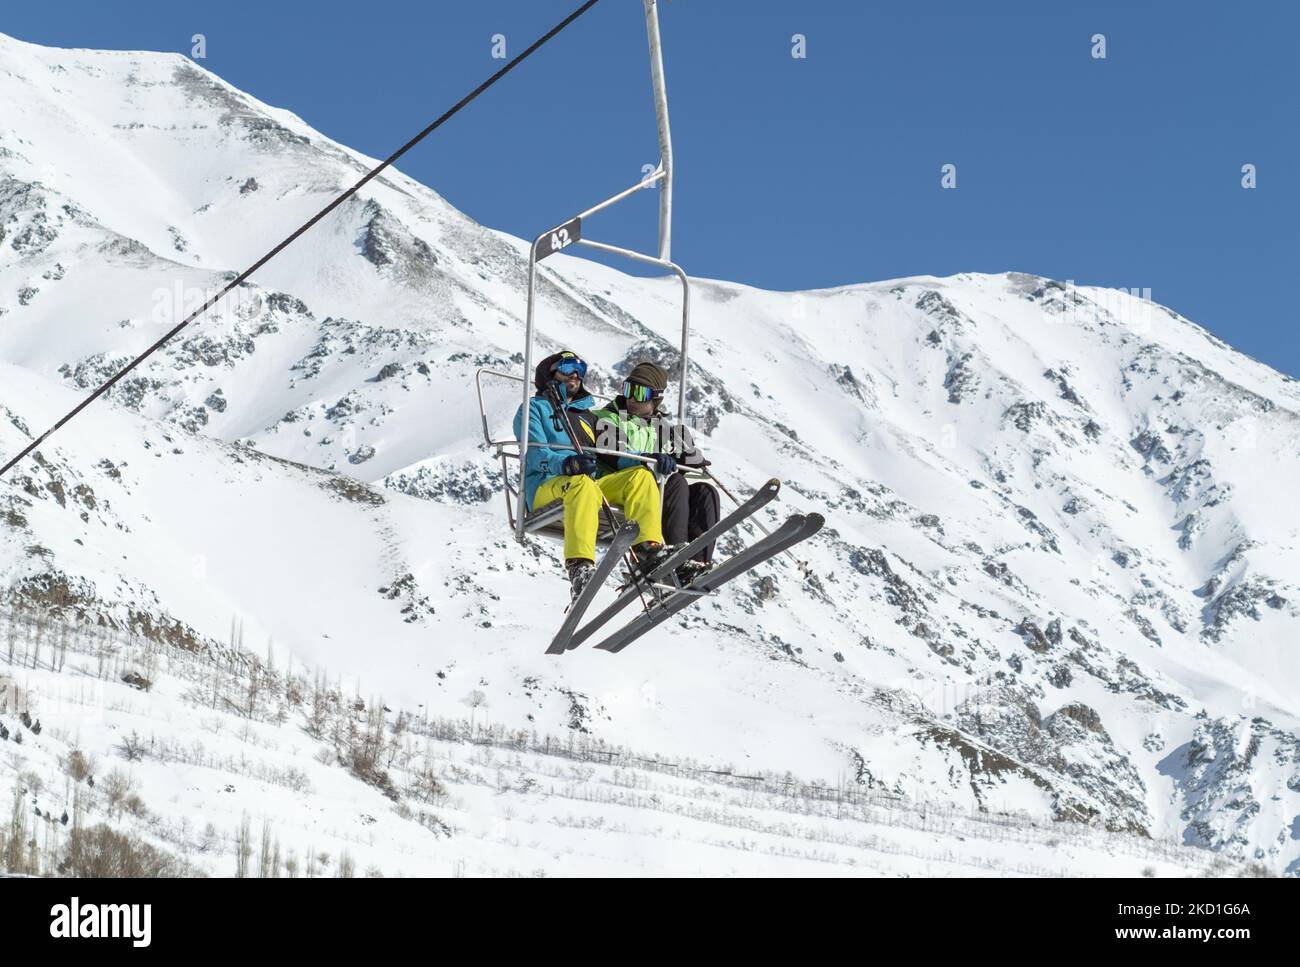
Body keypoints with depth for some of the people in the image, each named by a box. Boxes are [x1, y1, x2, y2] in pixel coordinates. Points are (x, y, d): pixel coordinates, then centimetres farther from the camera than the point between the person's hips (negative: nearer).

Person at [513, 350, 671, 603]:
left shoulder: (585, 414, 34)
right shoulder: (534, 408, 14)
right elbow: (536, 453, -5)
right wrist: (565, 463, -28)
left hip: (591, 483, 6)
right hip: (547, 487, -6)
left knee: (640, 476, -16)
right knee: (583, 485, -38)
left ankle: (649, 551, -32)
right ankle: (580, 568, -55)